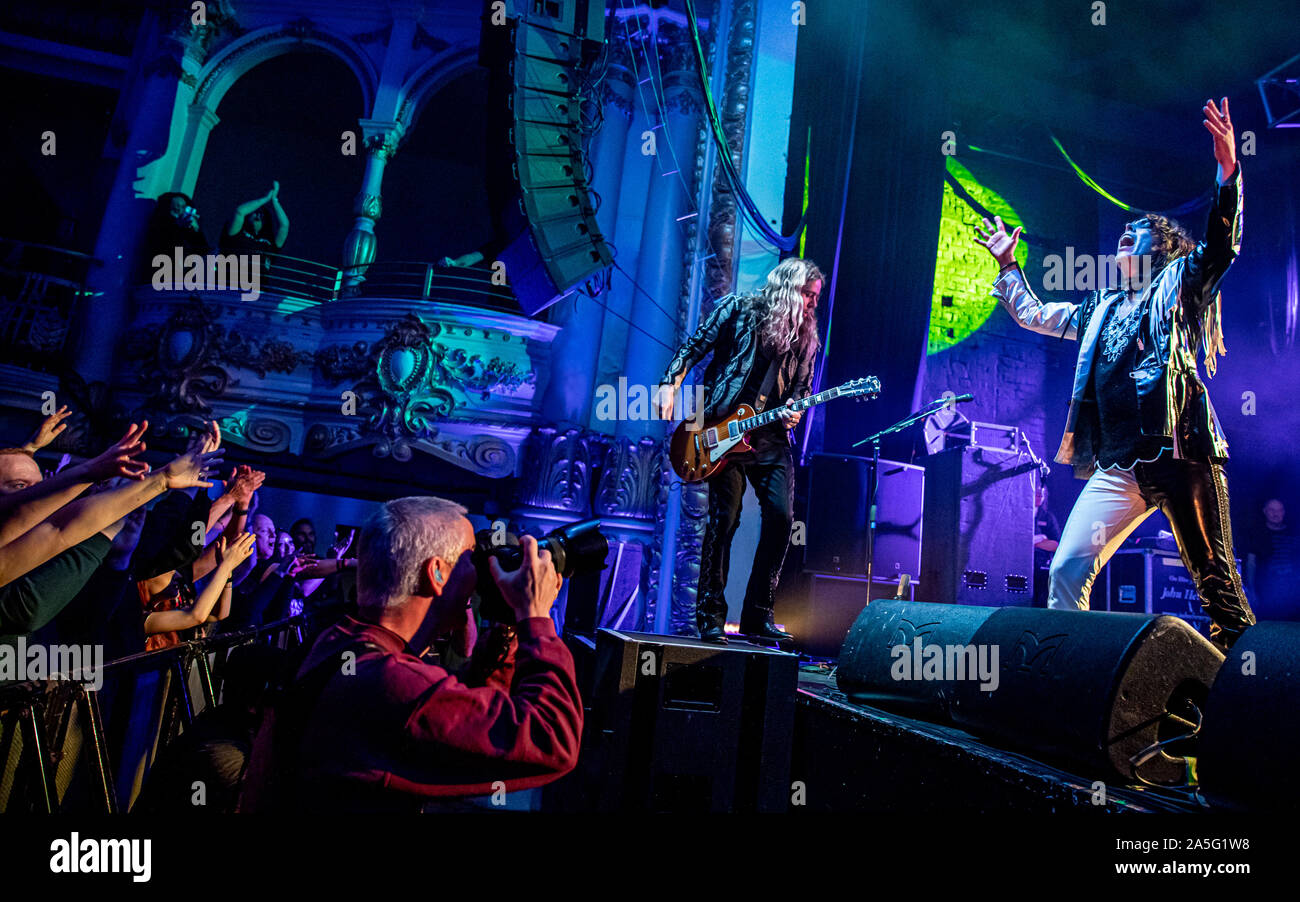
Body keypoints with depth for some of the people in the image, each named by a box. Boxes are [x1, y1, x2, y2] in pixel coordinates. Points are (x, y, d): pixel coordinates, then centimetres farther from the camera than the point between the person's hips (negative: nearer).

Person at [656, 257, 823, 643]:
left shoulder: (805, 337, 15)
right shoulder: (738, 309, 4)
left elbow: (802, 389, 19)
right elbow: (694, 347, 2)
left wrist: (794, 413, -3)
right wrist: (670, 385, -11)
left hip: (771, 435, 5)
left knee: (782, 516, -7)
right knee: (724, 521, -7)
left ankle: (758, 616, 5)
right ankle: (711, 616, 4)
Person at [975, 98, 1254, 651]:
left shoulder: (1179, 286, 9)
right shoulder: (1102, 308, 24)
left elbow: (1221, 247, -10)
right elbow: (1032, 314, 35)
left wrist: (1228, 171, -22)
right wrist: (1007, 264, 37)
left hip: (1180, 454, -4)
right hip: (1118, 467, 5)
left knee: (1217, 582, 1)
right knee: (1067, 570, -7)